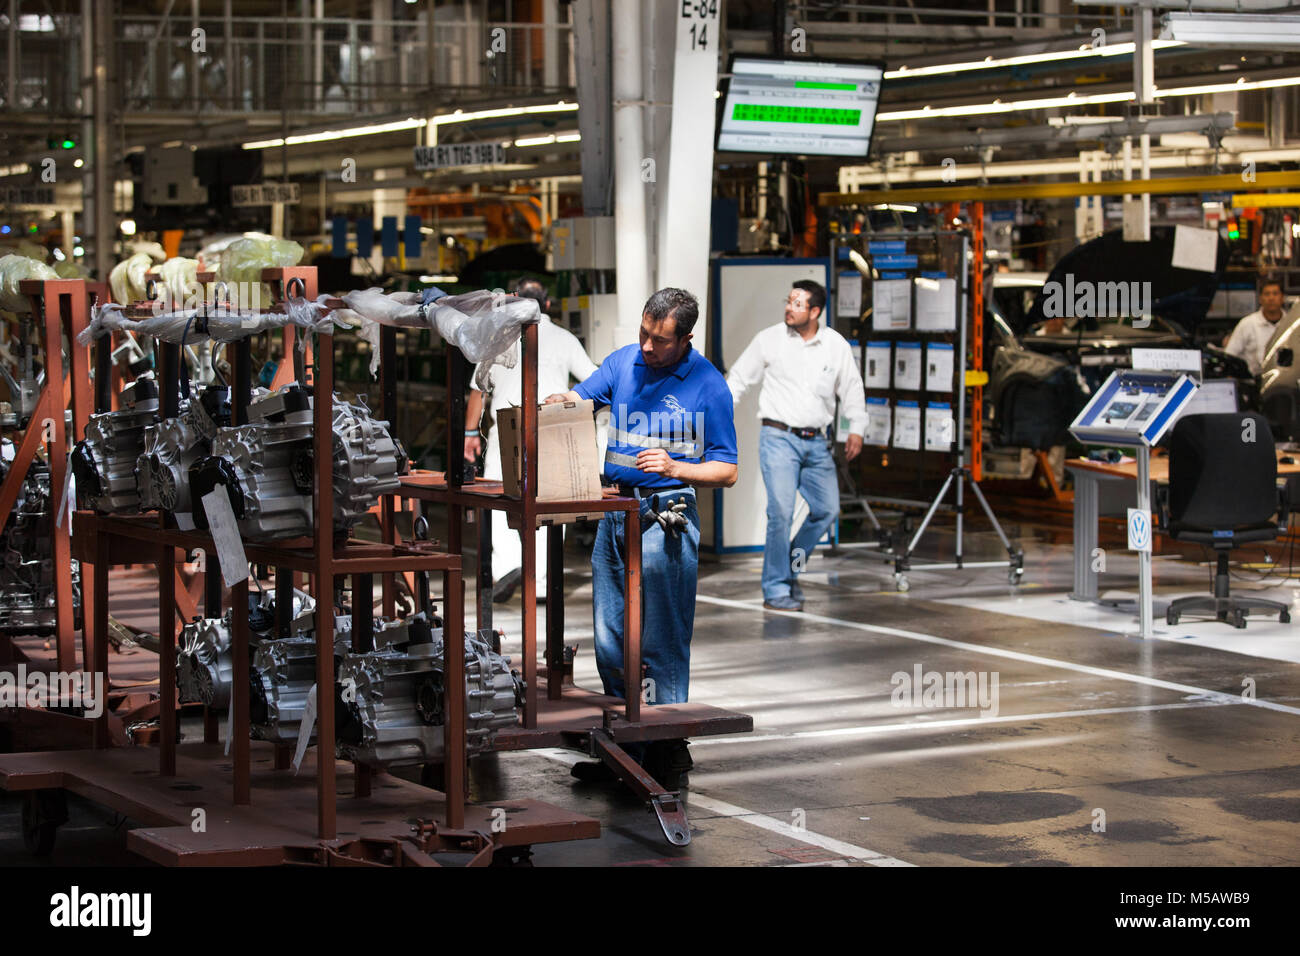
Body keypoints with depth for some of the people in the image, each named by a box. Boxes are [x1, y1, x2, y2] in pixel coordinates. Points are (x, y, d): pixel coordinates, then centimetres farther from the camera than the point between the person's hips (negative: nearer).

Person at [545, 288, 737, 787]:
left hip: (667, 516, -6)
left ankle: (666, 751, 6)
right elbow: (578, 398, 6)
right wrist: (559, 403, -17)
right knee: (610, 642, 9)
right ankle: (625, 749, 19)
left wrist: (676, 468, -21)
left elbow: (726, 471, -4)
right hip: (614, 513, 6)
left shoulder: (708, 385, -6)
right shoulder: (624, 362, 9)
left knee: (661, 643, -3)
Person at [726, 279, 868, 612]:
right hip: (778, 437, -4)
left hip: (816, 441, 4)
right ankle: (775, 590, -7)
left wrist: (856, 429, 7)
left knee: (827, 509, 4)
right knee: (781, 510, -14)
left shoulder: (836, 345, 4)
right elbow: (738, 378, 6)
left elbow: (851, 388, 15)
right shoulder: (769, 340, -2)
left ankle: (789, 569, 24)